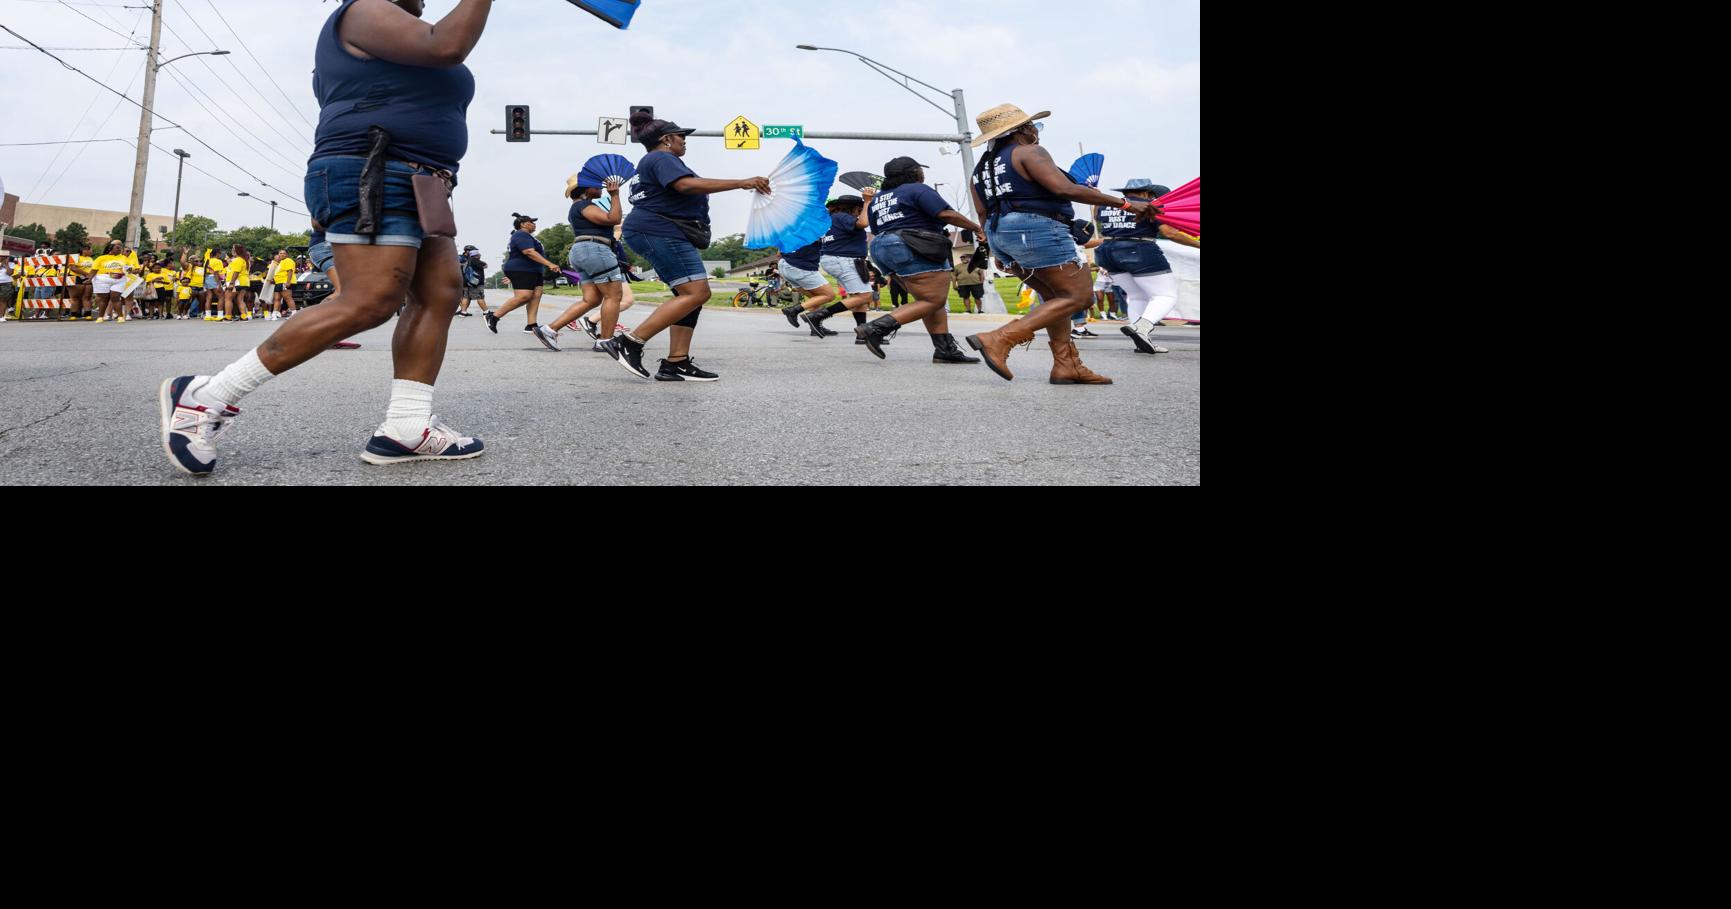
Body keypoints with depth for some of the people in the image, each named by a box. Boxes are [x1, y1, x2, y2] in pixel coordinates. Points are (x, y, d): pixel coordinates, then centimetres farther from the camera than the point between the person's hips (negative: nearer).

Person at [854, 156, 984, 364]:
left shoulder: (877, 199, 22)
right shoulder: (918, 189, -2)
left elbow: (876, 232, 22)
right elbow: (946, 214, -12)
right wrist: (977, 228, -2)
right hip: (915, 251, -9)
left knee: (934, 301, 13)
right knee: (933, 302, -10)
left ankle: (945, 349, 2)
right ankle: (875, 329, -22)